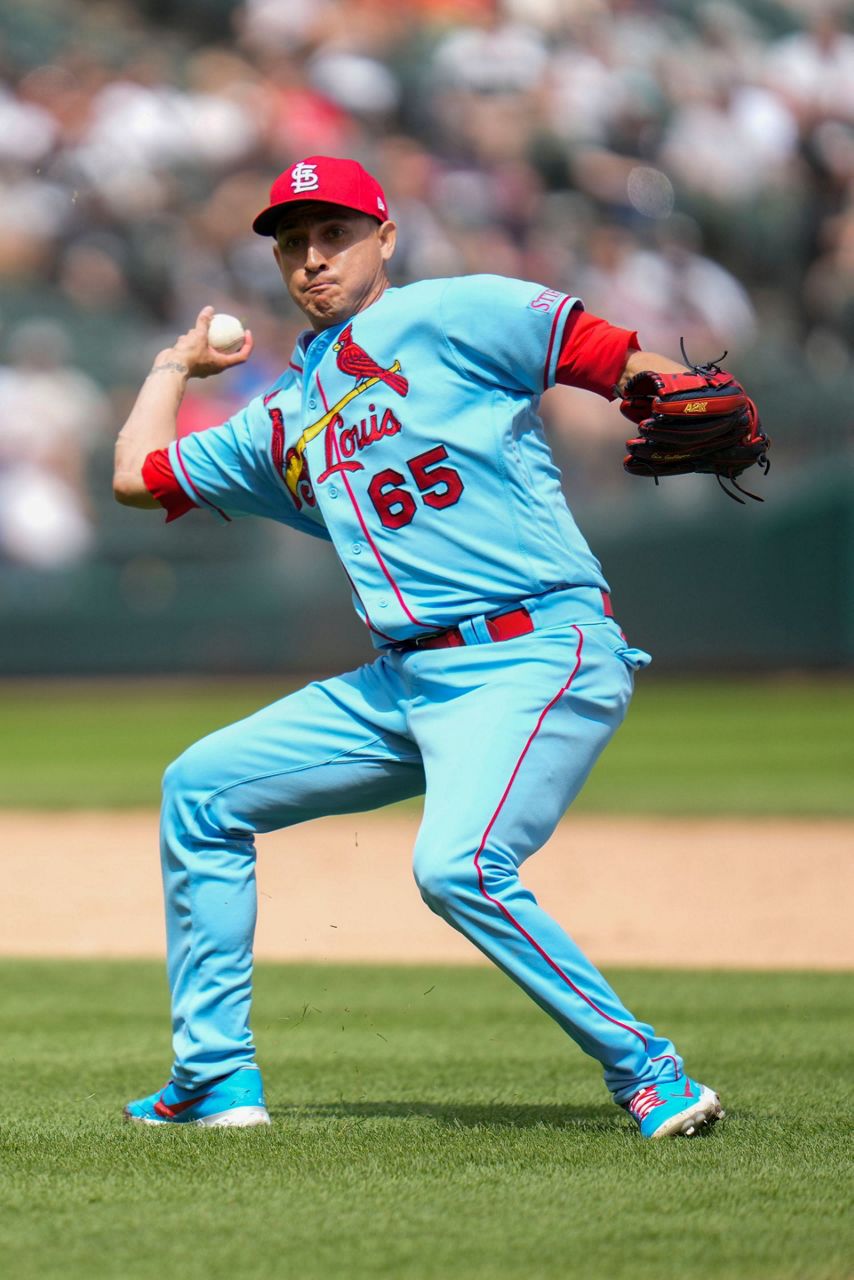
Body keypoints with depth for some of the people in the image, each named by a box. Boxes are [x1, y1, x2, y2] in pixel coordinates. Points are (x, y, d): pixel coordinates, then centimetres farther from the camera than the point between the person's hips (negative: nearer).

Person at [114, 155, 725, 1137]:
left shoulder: (446, 317, 1)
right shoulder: (280, 420, 21)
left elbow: (618, 362, -8)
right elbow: (137, 474, 31)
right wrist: (181, 362, 40)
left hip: (537, 659, -8)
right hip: (400, 683, 8)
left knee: (457, 867, -29)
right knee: (200, 789, 10)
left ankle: (648, 1075, -16)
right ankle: (214, 1080, 14)